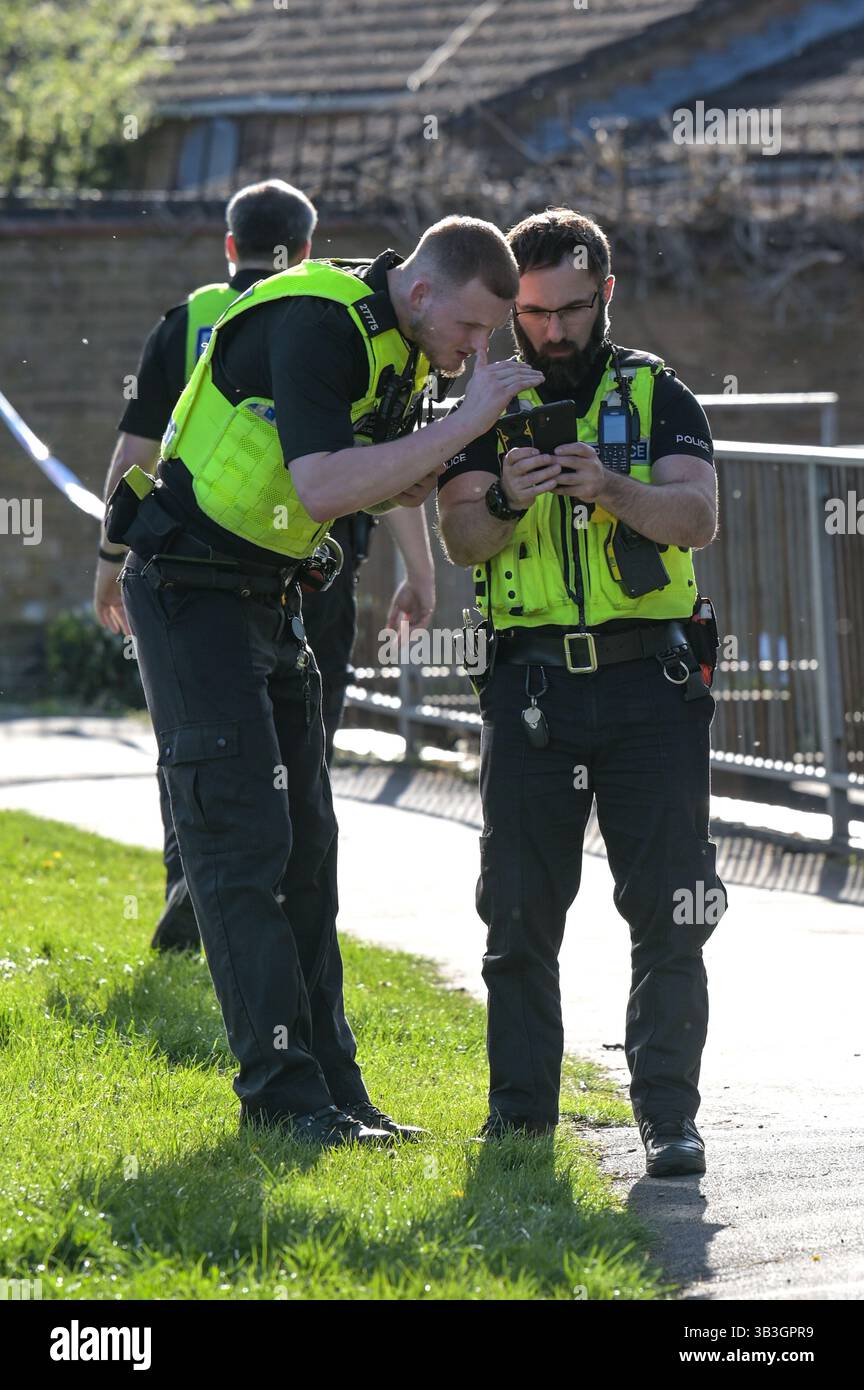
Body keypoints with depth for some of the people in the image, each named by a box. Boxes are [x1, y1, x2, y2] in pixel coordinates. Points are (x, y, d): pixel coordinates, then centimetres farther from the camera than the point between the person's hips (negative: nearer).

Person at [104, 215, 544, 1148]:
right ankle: (284, 1096, -9)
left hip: (272, 597, 10)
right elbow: (321, 487, -33)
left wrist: (410, 483, -4)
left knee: (303, 841, 9)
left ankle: (333, 1090, 12)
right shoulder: (315, 322, -22)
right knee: (242, 836, -10)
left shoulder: (400, 345, 8)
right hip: (189, 589, -10)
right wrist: (463, 423, -30)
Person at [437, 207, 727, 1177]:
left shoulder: (657, 396, 8)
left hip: (651, 688, -1)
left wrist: (613, 490, -24)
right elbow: (461, 539, 0)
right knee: (520, 912, 3)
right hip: (531, 688, 1)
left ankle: (668, 1114, -3)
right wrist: (506, 501, -22)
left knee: (667, 909, -5)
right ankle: (519, 1114, 10)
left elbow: (697, 518, -6)